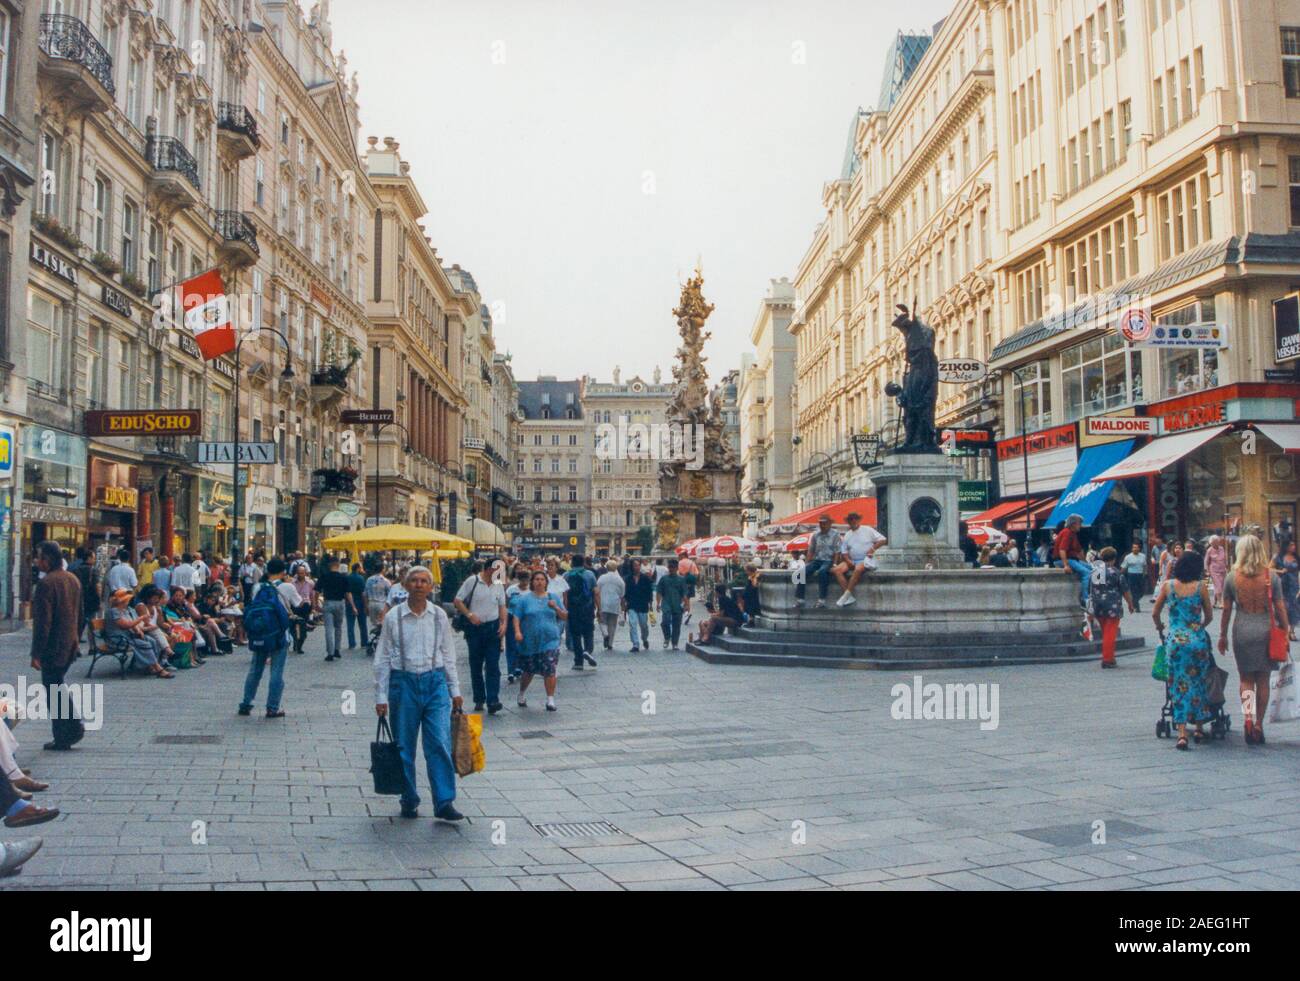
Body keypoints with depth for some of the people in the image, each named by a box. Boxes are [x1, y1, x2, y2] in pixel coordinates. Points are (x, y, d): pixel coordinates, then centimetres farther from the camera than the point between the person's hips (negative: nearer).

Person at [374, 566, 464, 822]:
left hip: (435, 681, 1)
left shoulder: (439, 616, 4)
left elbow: (448, 654, 11)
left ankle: (444, 802, -3)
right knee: (404, 747, 6)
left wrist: (455, 691, 10)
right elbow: (382, 658, 2)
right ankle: (409, 802, 19)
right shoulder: (393, 617, -2)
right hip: (403, 682, -1)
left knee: (440, 743, -7)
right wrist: (381, 697, 0)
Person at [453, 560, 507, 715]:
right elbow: (457, 601, -4)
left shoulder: (498, 585, 7)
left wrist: (504, 623, 1)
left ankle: (492, 701, -10)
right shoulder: (472, 581, -6)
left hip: (493, 627, 2)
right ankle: (479, 699, 19)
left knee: (493, 666, -6)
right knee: (476, 666, 8)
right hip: (475, 627, -2)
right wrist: (470, 615, -15)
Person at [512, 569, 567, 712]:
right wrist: (517, 632, -18)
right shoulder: (524, 598, 3)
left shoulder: (552, 597, 9)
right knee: (528, 671, 11)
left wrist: (555, 607, -9)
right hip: (529, 641, -1)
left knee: (549, 671, -10)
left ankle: (550, 700, -3)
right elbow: (516, 617, -2)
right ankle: (521, 695, 34)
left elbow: (565, 616, 10)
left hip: (550, 640, 1)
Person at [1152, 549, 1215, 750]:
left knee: (1179, 686, 3)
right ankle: (1199, 728, 25)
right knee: (1200, 683, 16)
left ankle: (1182, 733, -5)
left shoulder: (1168, 585, 0)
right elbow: (1209, 616, 7)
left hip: (1175, 641, 0)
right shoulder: (1201, 587, -2)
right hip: (1198, 640, 0)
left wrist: (1159, 627, 27)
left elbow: (1155, 614, 6)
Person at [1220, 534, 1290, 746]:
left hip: (1242, 631, 0)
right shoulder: (1271, 576, -5)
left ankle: (1248, 717, -12)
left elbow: (1226, 610, 1)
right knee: (1263, 680, 11)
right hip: (1266, 630, 0)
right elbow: (1280, 609, -3)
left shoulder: (1232, 577, -5)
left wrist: (1222, 635, 11)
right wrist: (1286, 632, 9)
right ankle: (1259, 724, 14)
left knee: (1246, 679, 10)